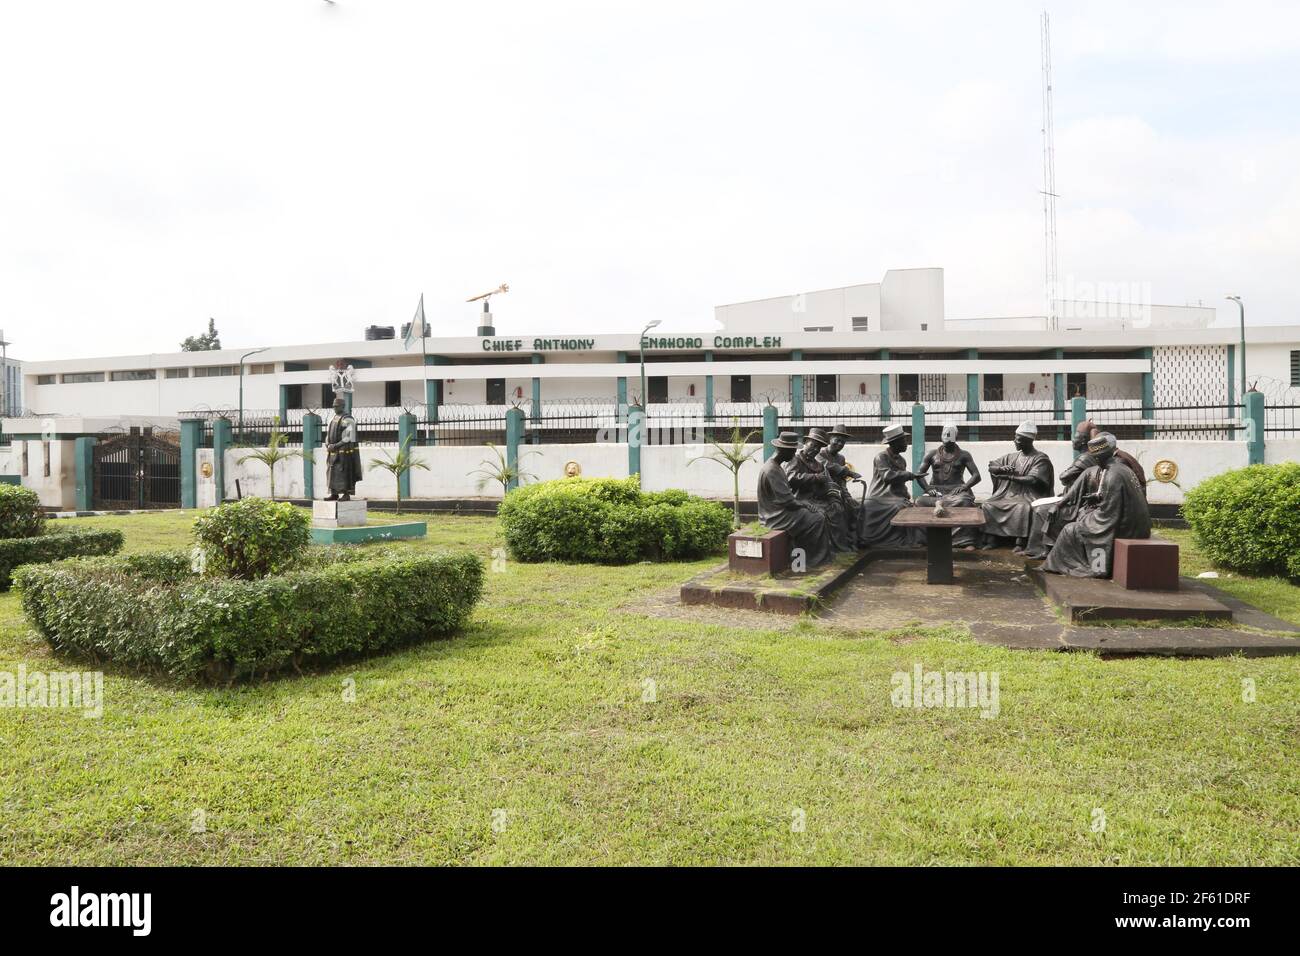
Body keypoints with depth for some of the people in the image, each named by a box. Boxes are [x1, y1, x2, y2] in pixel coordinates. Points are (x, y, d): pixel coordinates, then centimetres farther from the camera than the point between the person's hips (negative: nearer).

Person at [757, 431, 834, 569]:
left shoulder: (776, 466, 10)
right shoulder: (771, 470, -23)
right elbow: (786, 500, -23)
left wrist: (803, 504, 5)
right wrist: (804, 505, -10)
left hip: (779, 510, 10)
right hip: (777, 516, -10)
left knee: (818, 515, 5)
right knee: (817, 519, -10)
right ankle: (817, 557, 3)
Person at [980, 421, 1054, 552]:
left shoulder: (1041, 458, -3)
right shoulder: (1012, 456, 15)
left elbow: (1033, 480, -16)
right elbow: (991, 466, 14)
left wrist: (1010, 476, -11)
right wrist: (1001, 469, -9)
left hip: (1027, 496, -6)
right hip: (1007, 494, 6)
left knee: (1022, 507, -37)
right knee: (987, 504, -16)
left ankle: (1021, 542, -31)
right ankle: (991, 539, -15)